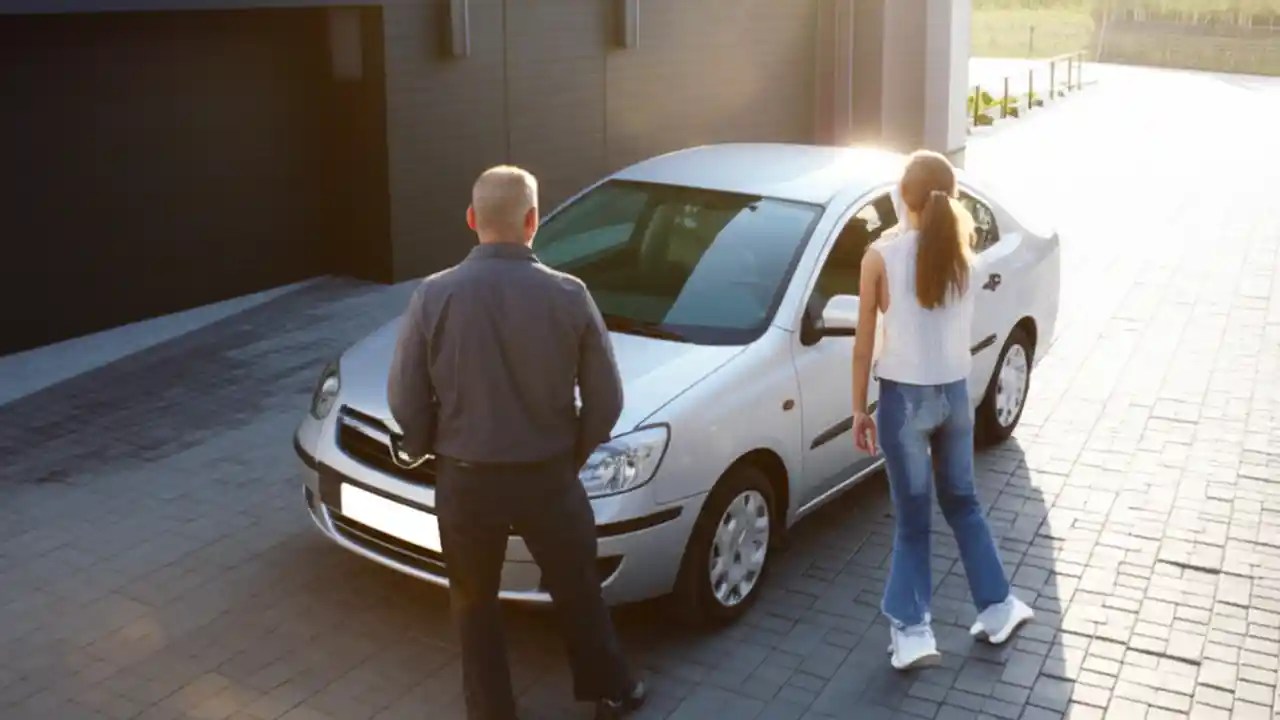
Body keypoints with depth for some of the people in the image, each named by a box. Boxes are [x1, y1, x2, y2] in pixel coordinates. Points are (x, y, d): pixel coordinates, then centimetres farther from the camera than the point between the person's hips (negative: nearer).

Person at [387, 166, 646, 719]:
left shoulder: (434, 296, -12)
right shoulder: (568, 296, -12)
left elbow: (405, 401, -5)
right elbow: (606, 399, -6)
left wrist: (424, 450, 15)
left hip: (464, 480, 0)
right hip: (548, 477, 1)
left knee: (475, 603, 20)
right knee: (576, 590, 22)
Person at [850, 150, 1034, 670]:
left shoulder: (881, 256, -15)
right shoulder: (961, 247, -4)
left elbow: (865, 343, -10)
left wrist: (859, 409, -1)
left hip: (904, 398, -4)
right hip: (955, 394, 4)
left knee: (912, 517, 7)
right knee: (962, 502, 23)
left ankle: (912, 632, 9)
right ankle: (997, 606, 31)